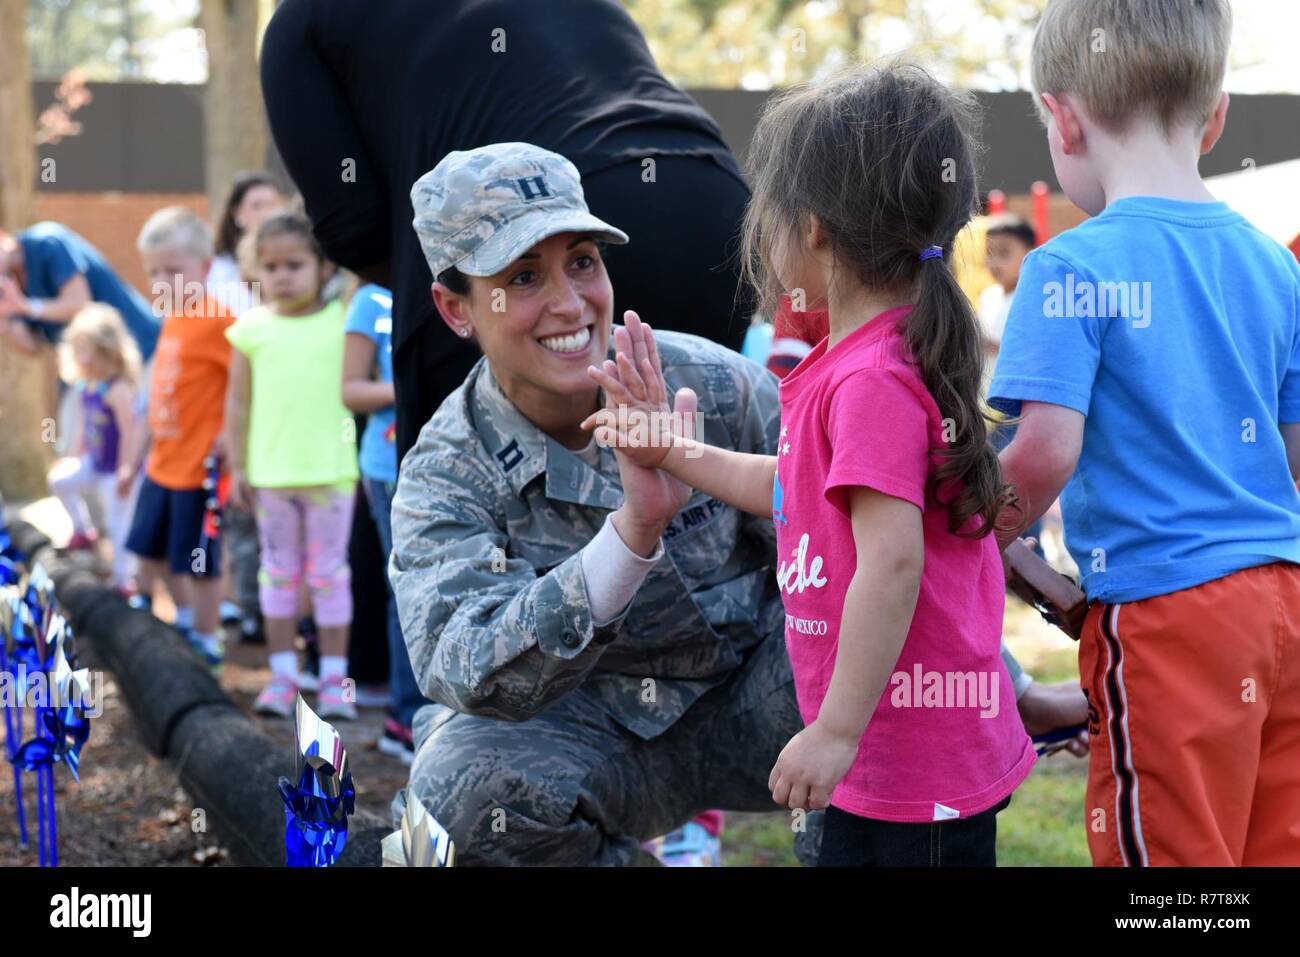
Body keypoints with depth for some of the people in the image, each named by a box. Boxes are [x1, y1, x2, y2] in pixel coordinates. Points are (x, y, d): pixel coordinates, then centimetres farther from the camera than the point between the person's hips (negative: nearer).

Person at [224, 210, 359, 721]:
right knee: (279, 573, 10)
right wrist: (237, 468, 6)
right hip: (272, 472, 2)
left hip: (332, 471, -2)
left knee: (329, 573, 4)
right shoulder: (253, 328, 2)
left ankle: (334, 678, 11)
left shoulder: (345, 319, -1)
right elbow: (238, 403, 7)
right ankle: (283, 675, 19)